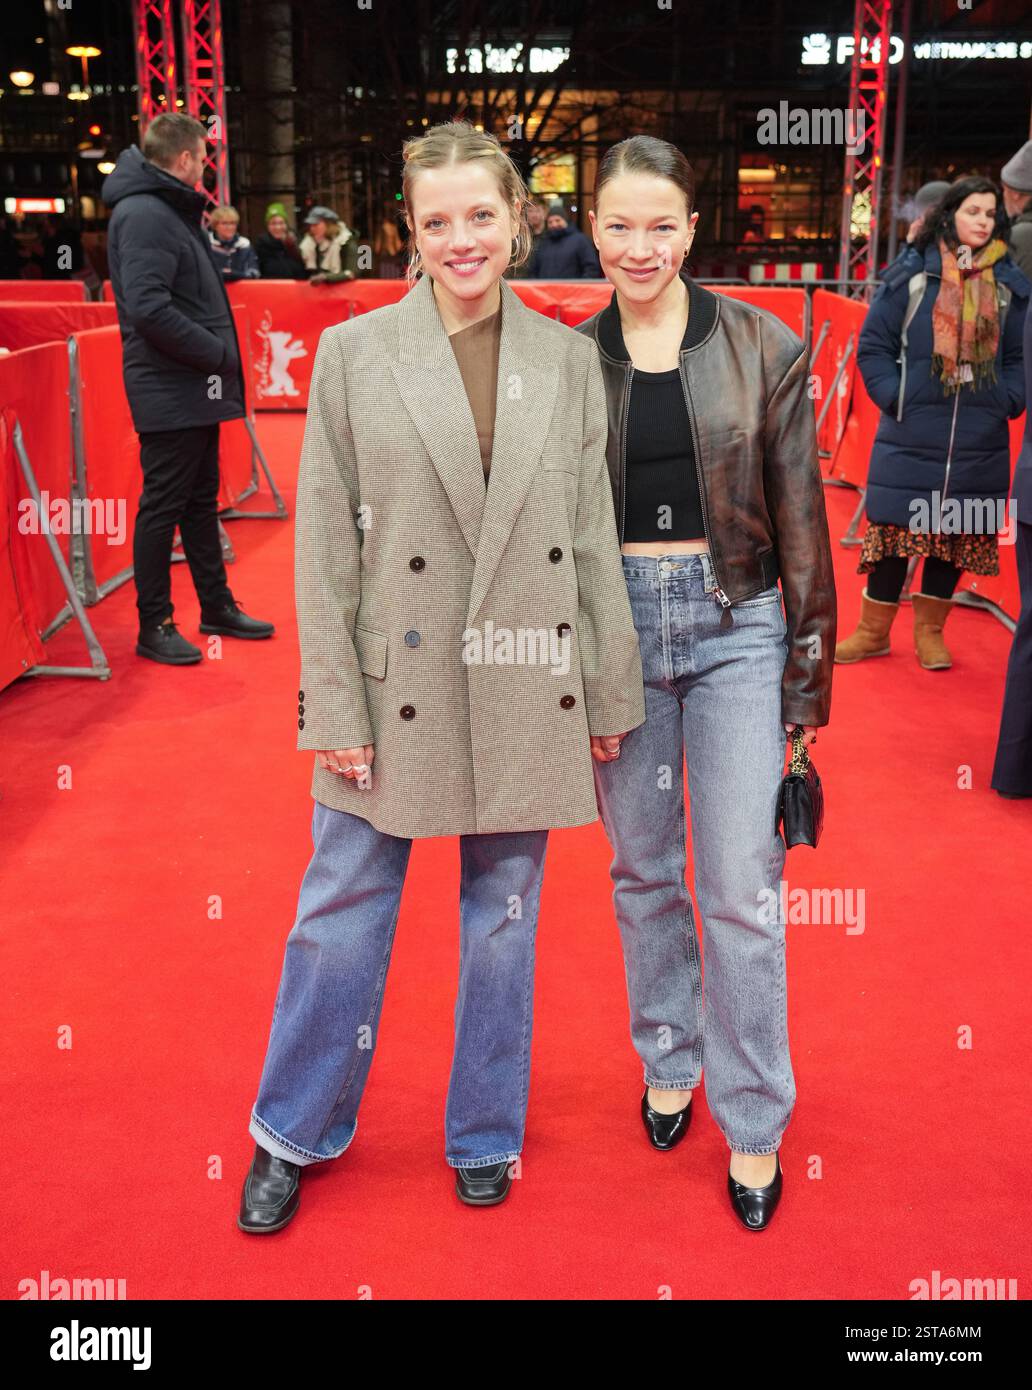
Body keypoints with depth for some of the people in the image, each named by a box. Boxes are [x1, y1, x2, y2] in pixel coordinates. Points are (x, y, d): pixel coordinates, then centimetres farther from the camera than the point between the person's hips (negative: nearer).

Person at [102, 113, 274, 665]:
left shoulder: (168, 209, 16)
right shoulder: (143, 215, -15)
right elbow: (147, 308, -25)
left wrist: (218, 356, 6)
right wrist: (217, 353, -18)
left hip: (195, 390, 10)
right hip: (168, 392, -10)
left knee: (201, 500, 17)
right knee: (162, 506, -2)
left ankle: (217, 605, 29)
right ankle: (154, 626, 8)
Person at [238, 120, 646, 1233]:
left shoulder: (567, 358, 4)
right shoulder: (353, 353, -2)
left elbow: (594, 537, 5)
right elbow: (323, 543, -3)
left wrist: (611, 696, 5)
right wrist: (333, 706, -7)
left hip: (525, 691, 2)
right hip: (398, 686, -1)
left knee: (504, 914, 14)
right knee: (341, 913, 9)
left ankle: (485, 1136, 36)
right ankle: (294, 1135, 33)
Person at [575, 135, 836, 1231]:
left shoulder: (762, 348, -2)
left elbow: (801, 520, 0)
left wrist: (807, 676, -1)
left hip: (735, 625, -2)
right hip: (616, 625, 2)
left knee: (741, 885, -1)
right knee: (642, 868, 13)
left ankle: (754, 1124, 16)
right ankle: (669, 1062, 35)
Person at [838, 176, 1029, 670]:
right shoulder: (910, 272, -1)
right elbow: (873, 346, 1)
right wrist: (894, 397, -9)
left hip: (979, 443, 3)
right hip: (911, 437, -2)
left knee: (959, 533, 8)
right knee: (895, 527, 2)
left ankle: (930, 629, 24)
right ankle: (873, 631, 15)